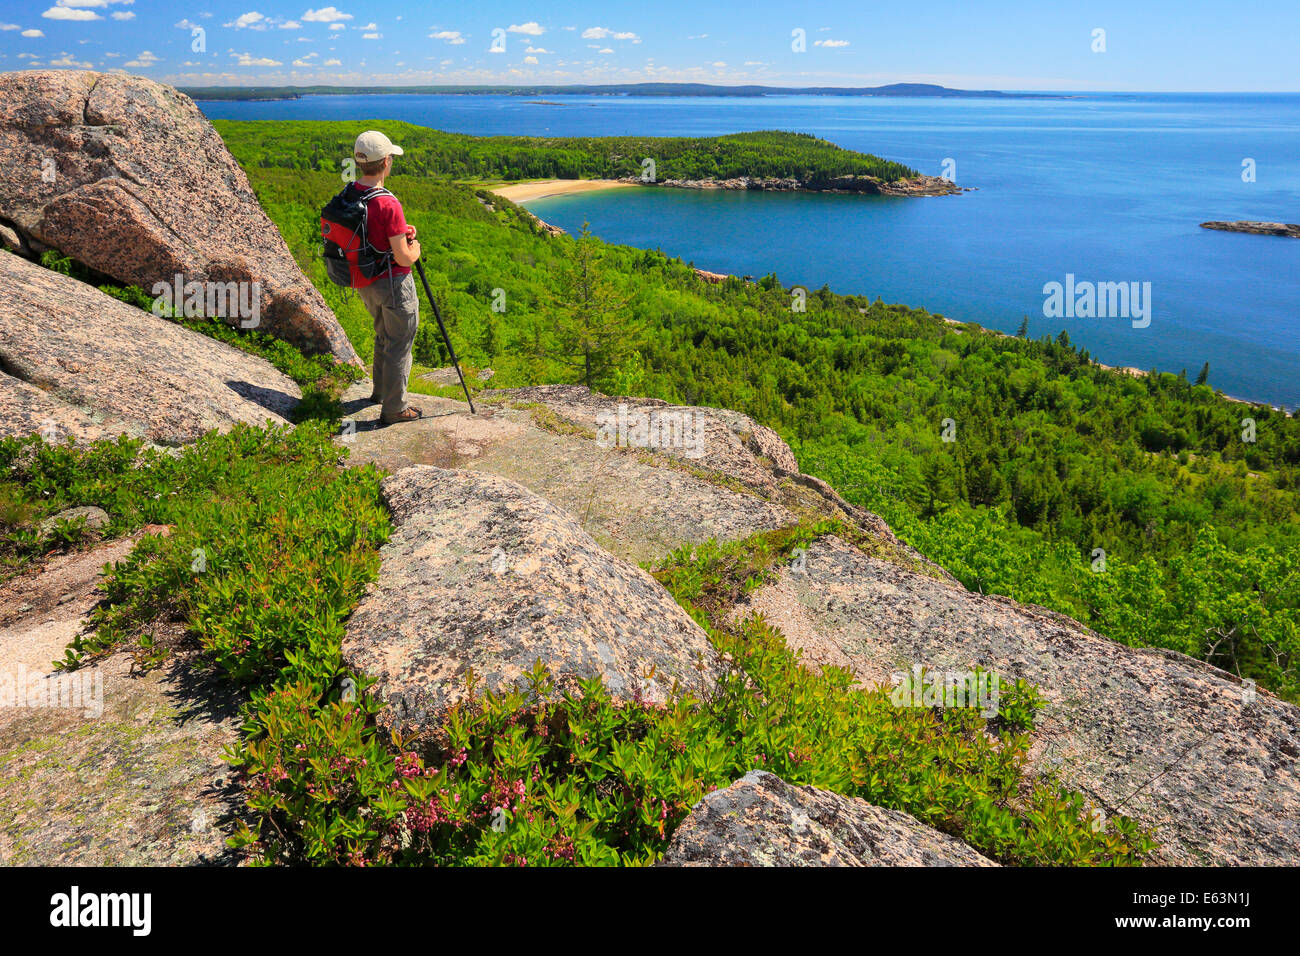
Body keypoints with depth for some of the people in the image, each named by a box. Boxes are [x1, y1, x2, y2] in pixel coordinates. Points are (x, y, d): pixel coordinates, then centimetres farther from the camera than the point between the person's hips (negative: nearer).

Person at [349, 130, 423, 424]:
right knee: (399, 344, 7)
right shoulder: (387, 204, -26)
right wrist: (415, 247, -1)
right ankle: (394, 408, 16)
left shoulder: (348, 195, -1)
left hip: (365, 283, 8)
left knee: (385, 336, 28)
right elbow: (403, 258, -23)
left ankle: (381, 390, 43)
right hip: (393, 282, -8)